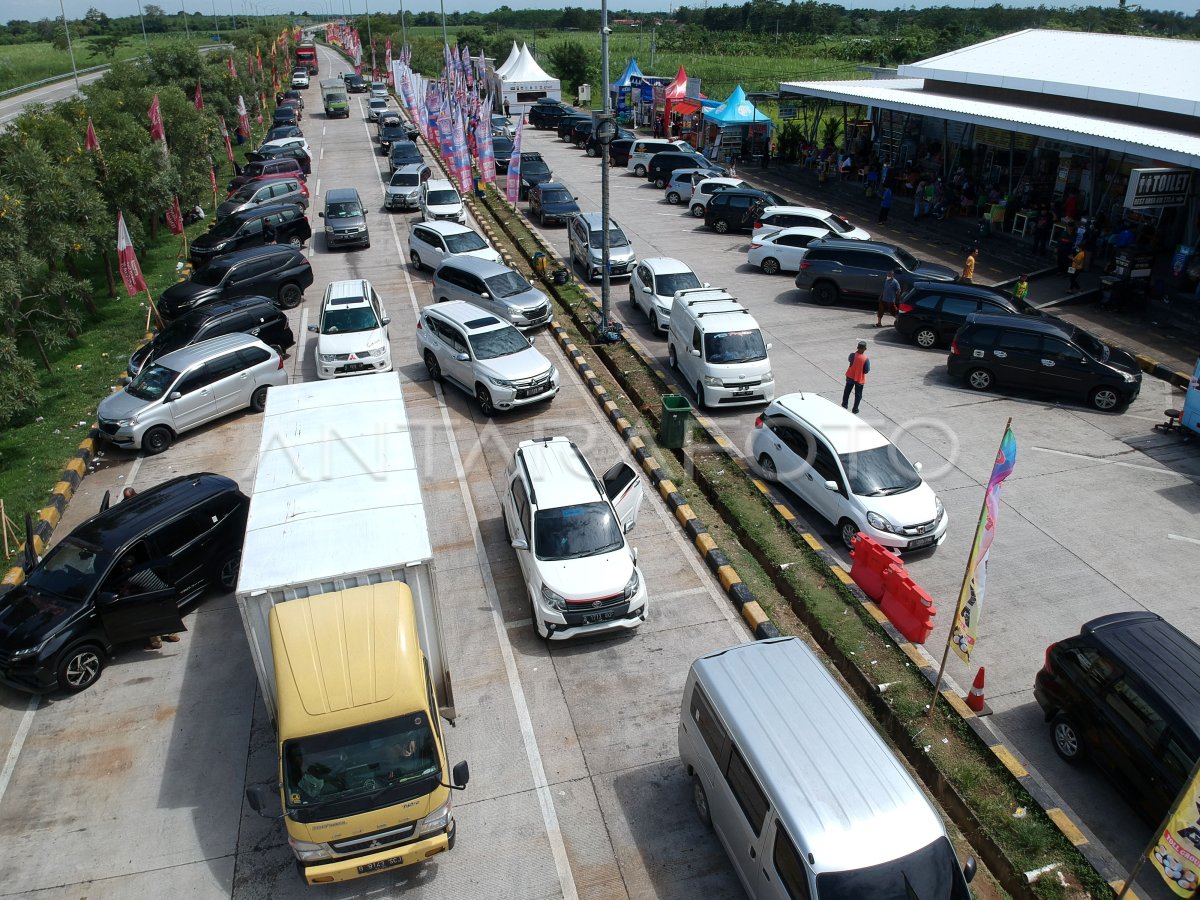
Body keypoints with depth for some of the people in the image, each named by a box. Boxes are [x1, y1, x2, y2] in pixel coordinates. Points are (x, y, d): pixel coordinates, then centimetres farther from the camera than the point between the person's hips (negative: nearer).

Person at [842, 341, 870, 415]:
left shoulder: (853, 355, -18)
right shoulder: (866, 359, -22)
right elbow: (867, 370, -16)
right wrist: (861, 370, 3)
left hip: (850, 377, 2)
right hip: (860, 379, -2)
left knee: (847, 391, 23)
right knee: (858, 395, 13)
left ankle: (844, 405, 35)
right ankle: (855, 410, 18)